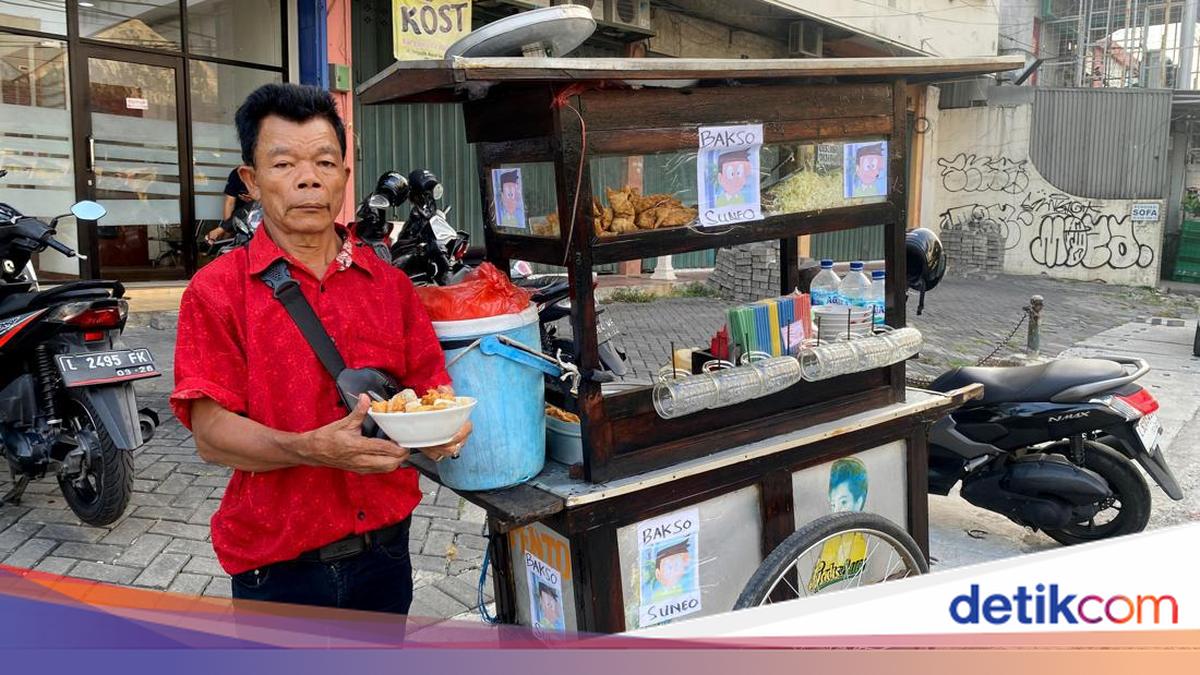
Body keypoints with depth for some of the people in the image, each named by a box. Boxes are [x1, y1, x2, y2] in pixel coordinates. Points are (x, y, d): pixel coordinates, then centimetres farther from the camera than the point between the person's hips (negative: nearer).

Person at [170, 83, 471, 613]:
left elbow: (429, 387, 6)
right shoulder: (217, 291, -7)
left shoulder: (390, 284, 4)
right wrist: (313, 449, -30)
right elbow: (211, 434, -13)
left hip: (385, 548, 4)